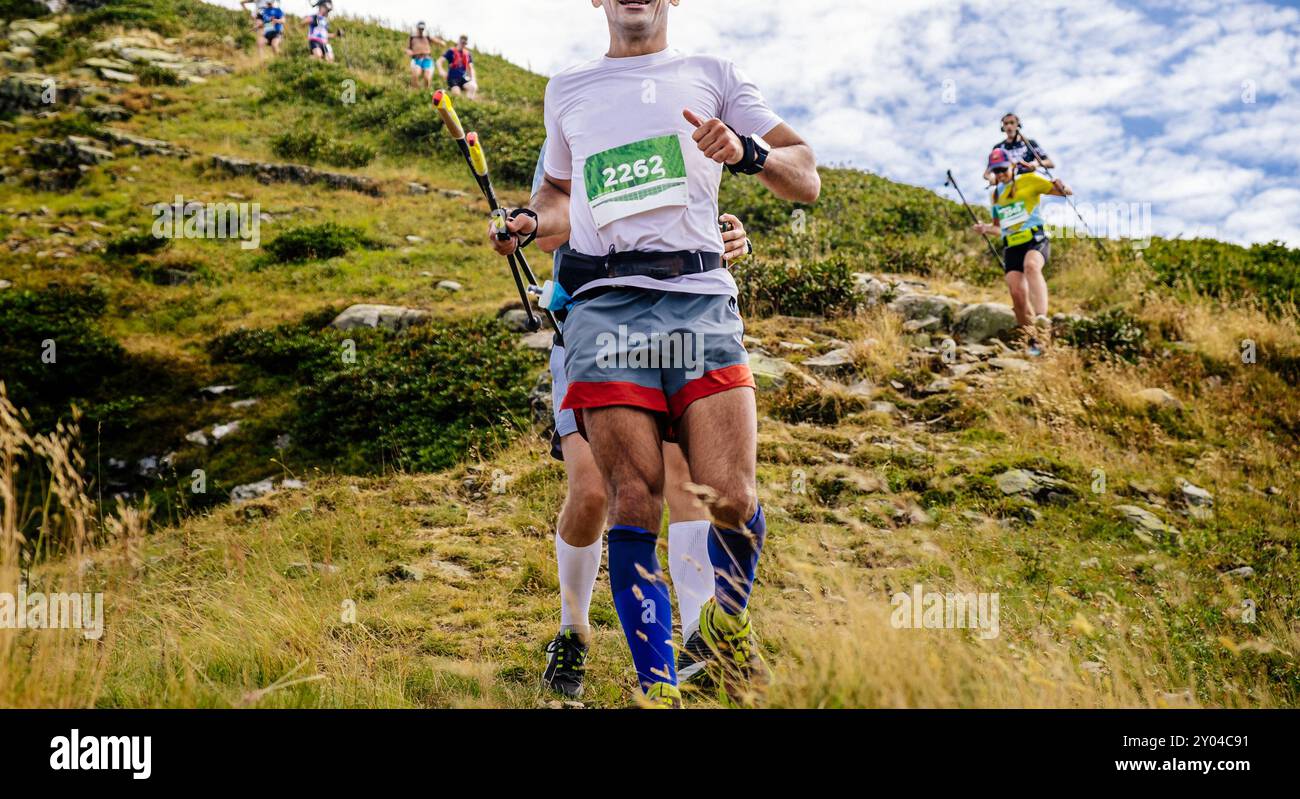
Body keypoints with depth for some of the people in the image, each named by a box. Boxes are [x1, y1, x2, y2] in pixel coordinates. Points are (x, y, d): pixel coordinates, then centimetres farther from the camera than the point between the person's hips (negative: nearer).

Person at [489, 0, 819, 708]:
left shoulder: (711, 75, 18)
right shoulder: (566, 90, 25)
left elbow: (807, 179, 13)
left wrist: (746, 151, -8)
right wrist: (529, 220, 15)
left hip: (701, 301, -1)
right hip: (604, 304, 1)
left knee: (731, 498, -13)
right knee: (633, 505, -9)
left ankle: (728, 626, 17)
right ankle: (656, 689, 1)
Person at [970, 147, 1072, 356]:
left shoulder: (1029, 180, 4)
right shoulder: (995, 194, 20)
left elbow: (1066, 191, 3)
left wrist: (1062, 189, -22)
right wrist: (986, 229, 7)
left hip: (1035, 239, -5)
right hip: (1011, 247, 5)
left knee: (1031, 265, -38)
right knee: (1017, 293, -11)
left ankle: (1042, 318, -52)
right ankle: (1032, 341, 2)